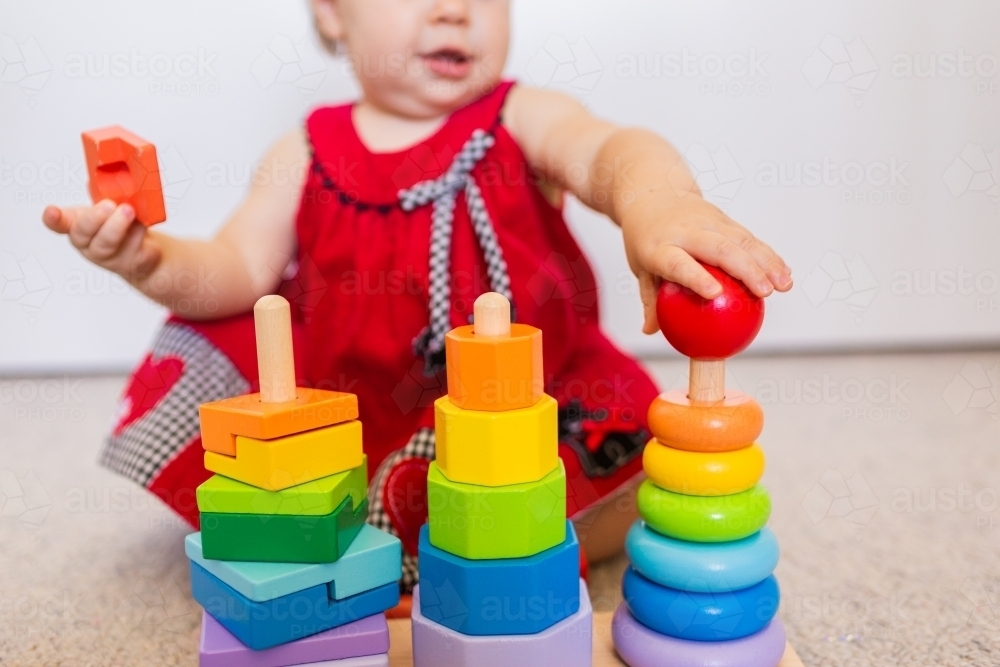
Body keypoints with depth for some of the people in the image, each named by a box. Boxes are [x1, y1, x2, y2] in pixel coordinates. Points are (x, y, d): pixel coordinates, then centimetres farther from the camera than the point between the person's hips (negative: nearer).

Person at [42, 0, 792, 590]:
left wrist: (656, 201, -52)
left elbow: (608, 151, -27)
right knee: (193, 371, -7)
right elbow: (240, 272, 0)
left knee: (638, 477, -21)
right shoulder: (307, 155, 3)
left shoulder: (521, 119, -6)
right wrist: (152, 261, -23)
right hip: (346, 405, 2)